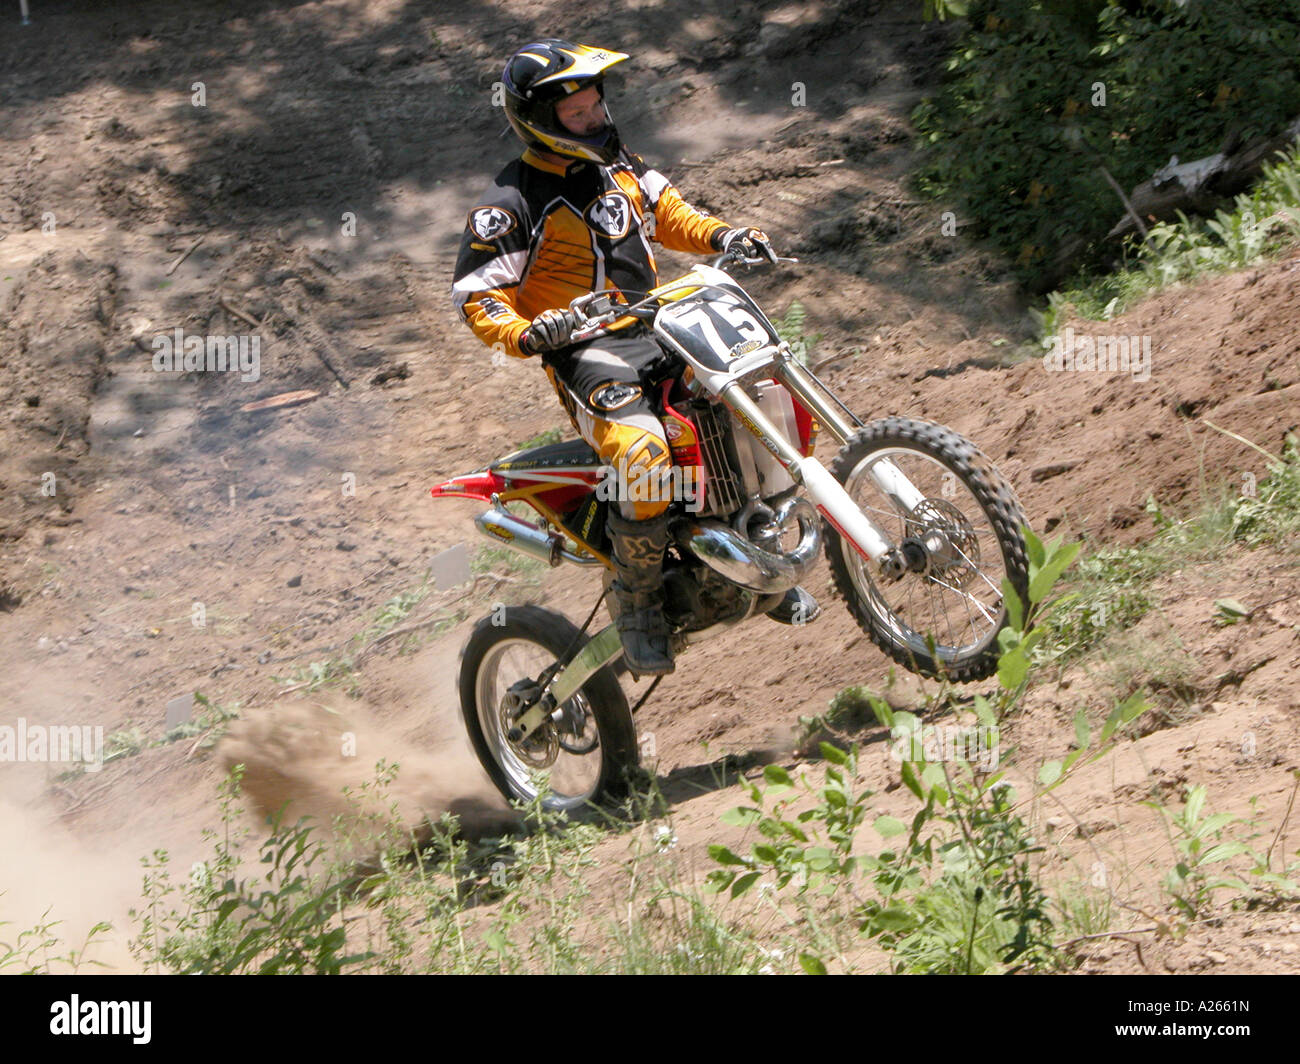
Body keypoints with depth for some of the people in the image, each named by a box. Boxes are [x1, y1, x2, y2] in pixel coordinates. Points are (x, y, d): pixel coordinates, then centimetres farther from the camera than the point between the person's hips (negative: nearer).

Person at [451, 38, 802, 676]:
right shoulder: (511, 203, -7)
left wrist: (723, 235, 8)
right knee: (645, 457, -33)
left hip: (659, 334, 7)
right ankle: (636, 601, -11)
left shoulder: (620, 167, 14)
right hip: (587, 354, -7)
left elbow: (671, 216, 28)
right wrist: (528, 335, -29)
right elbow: (476, 295, -9)